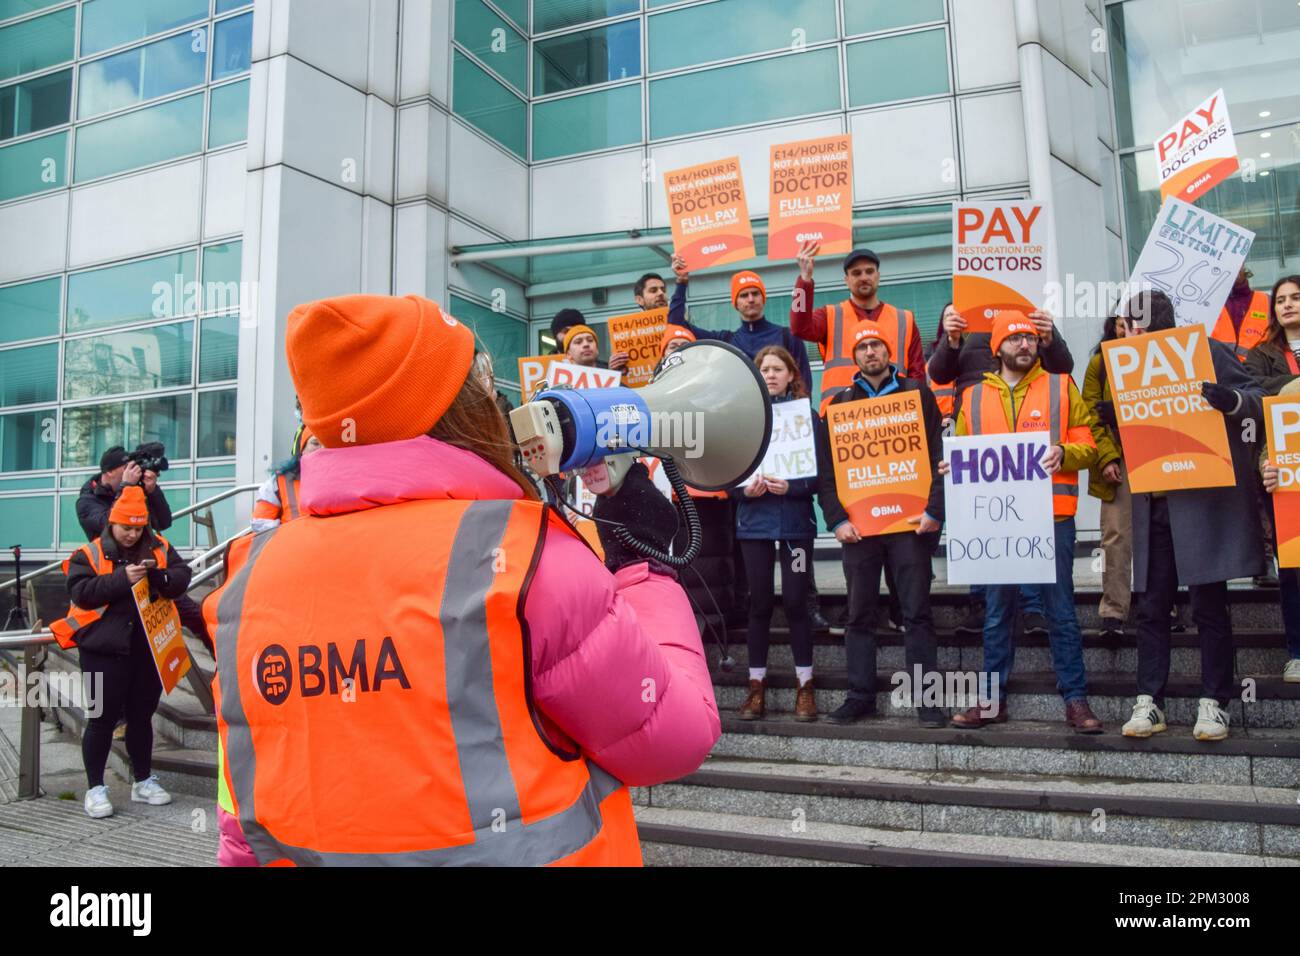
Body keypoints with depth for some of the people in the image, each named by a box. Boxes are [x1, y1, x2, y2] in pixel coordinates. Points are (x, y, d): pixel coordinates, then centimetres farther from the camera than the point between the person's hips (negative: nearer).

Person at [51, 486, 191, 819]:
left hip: (148, 649, 4)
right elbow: (81, 592, -15)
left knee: (142, 715, 14)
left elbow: (182, 577, -1)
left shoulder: (159, 548, 6)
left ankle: (144, 781, 27)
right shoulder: (89, 554, -3)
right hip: (105, 650, -4)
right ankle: (95, 788, 15)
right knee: (104, 717, 2)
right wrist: (122, 578, -24)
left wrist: (158, 574, -20)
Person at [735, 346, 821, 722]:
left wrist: (790, 487, -18)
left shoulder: (806, 415, 3)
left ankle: (805, 686, 13)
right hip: (754, 521, 1)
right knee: (759, 603, 5)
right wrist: (745, 489, -15)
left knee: (795, 602, 0)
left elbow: (819, 472, -2)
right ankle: (757, 685, 16)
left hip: (795, 520, -1)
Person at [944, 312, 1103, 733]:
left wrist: (1063, 452, -17)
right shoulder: (973, 397, 12)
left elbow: (1088, 447, 3)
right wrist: (954, 467, -7)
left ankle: (1076, 700, 11)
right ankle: (993, 699, 17)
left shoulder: (1061, 388, 7)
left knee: (1061, 610, 2)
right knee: (996, 613, 8)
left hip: (1051, 516, -2)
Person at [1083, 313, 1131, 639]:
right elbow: (1092, 415, 2)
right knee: (1116, 535, -4)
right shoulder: (1099, 364, 8)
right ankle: (1113, 611, -1)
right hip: (1117, 460, -1)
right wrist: (1106, 458, -9)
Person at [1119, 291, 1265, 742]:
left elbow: (1257, 397, -3)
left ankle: (1213, 704, 12)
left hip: (1204, 500, -5)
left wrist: (1231, 400, -24)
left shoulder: (1206, 351, -1)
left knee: (1209, 606, 3)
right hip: (1152, 506, 5)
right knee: (1151, 607, 6)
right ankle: (1148, 703, 13)